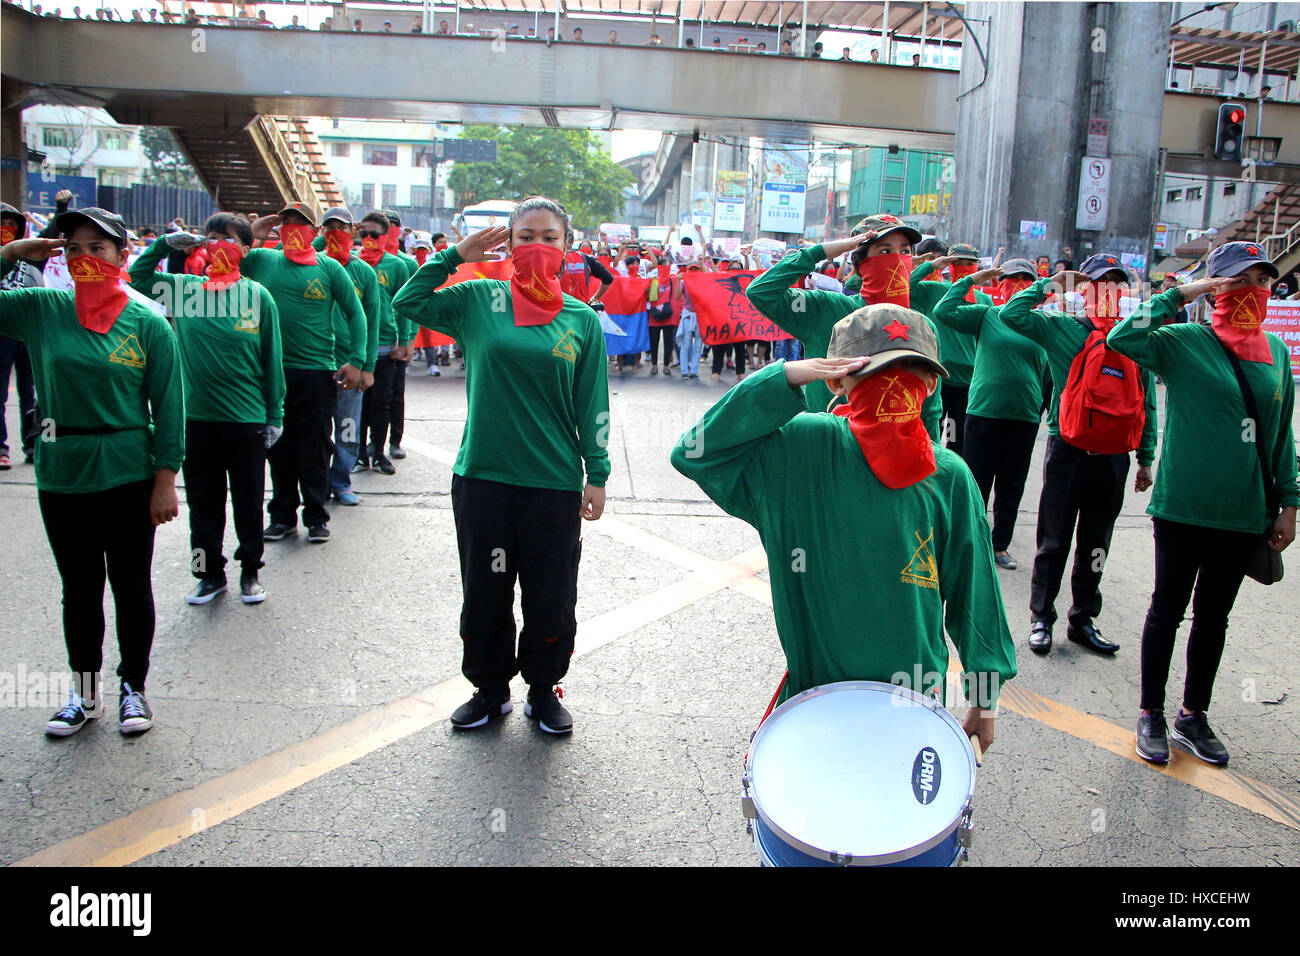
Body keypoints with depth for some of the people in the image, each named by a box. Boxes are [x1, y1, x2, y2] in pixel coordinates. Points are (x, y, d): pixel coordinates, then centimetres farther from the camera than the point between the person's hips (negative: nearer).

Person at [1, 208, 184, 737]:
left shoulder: (148, 323, -5)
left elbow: (168, 405, -5)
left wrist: (165, 480, -8)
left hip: (129, 478, -2)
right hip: (61, 476, 2)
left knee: (132, 588, 9)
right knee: (79, 589, 14)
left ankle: (133, 687, 26)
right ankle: (85, 692, 29)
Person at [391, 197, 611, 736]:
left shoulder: (583, 320, 3)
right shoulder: (480, 299, 3)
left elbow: (592, 404, 4)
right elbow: (408, 304, 3)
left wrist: (598, 475, 1)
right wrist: (455, 256, -2)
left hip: (554, 480, 0)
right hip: (482, 474, 1)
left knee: (551, 596, 8)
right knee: (485, 590, 11)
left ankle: (544, 690, 28)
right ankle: (489, 688, 30)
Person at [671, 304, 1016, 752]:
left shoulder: (948, 477, -5)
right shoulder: (803, 447, -10)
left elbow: (973, 588, 3)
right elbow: (696, 451, -18)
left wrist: (984, 695, 8)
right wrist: (785, 379, -24)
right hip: (814, 685, -1)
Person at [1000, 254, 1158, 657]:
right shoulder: (1062, 328, 0)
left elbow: (1147, 403, 12)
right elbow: (1010, 314, -13)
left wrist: (1146, 458, 11)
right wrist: (1050, 284, -5)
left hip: (1113, 454, 3)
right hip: (1068, 447, -3)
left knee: (1096, 544, 12)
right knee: (1054, 541, 3)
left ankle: (1083, 620, 24)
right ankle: (1041, 619, 16)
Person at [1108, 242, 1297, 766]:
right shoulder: (1185, 341, -7)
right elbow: (1121, 338, -25)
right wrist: (1178, 294, -19)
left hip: (1244, 512, 5)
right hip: (1182, 506, -5)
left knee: (1214, 616, 15)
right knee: (1168, 610, 7)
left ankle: (1193, 716, 30)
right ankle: (1151, 715, 21)